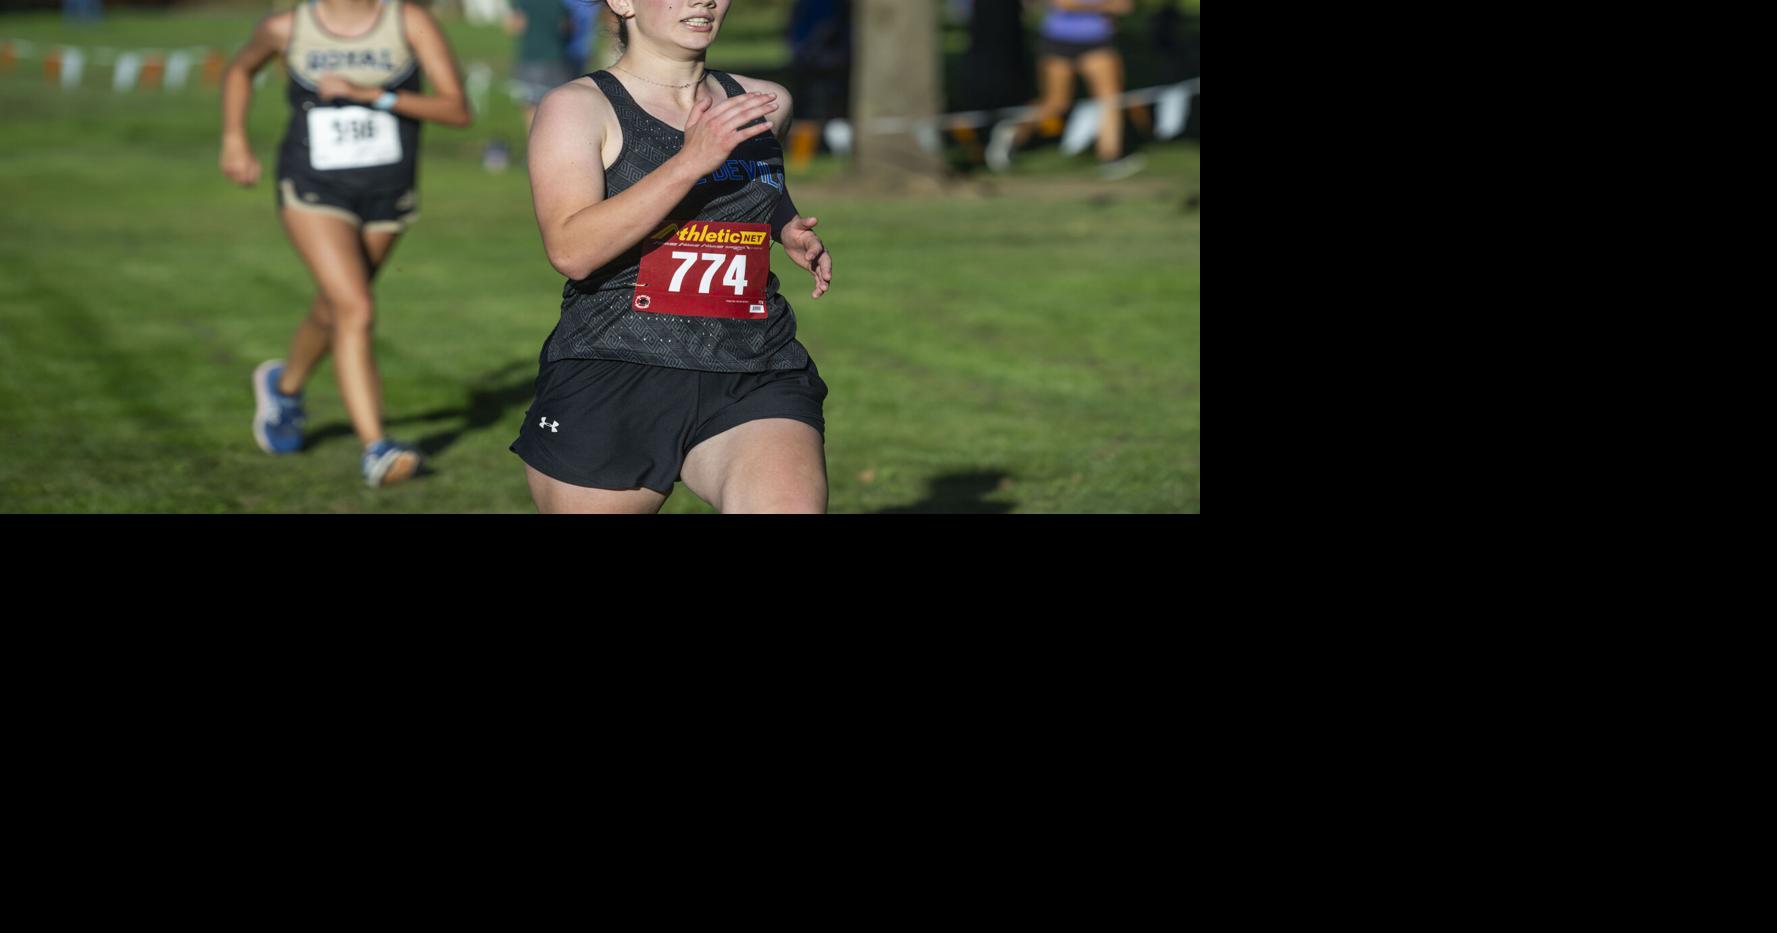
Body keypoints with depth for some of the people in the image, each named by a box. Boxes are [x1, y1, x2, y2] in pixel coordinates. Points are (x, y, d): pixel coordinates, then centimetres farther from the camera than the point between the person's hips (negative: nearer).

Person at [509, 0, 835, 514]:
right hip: (610, 378, -3)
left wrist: (788, 229, 15)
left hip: (754, 380, 3)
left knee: (792, 505, -26)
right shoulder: (578, 107, -2)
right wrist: (690, 161, -23)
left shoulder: (764, 104, 13)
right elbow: (571, 250, -19)